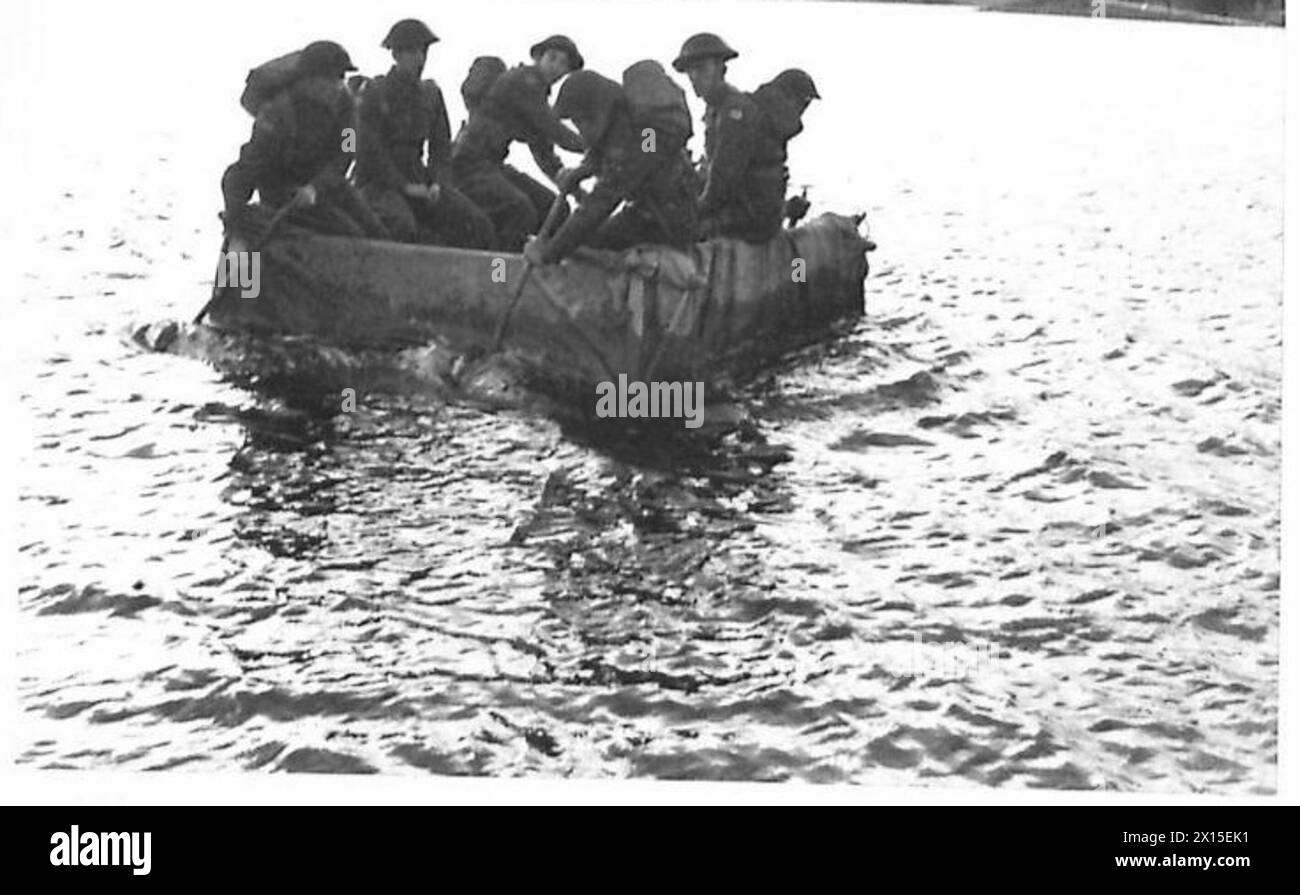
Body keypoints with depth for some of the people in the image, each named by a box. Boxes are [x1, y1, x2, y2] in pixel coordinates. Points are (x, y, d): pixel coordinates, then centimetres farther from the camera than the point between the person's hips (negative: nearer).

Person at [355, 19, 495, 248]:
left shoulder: (430, 93, 11)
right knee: (403, 227, -37)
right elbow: (369, 151, -12)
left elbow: (441, 145, 13)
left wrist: (438, 183, -5)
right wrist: (403, 185, -15)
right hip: (378, 182, -5)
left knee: (477, 224, -14)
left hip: (417, 178, 5)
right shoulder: (375, 92, -6)